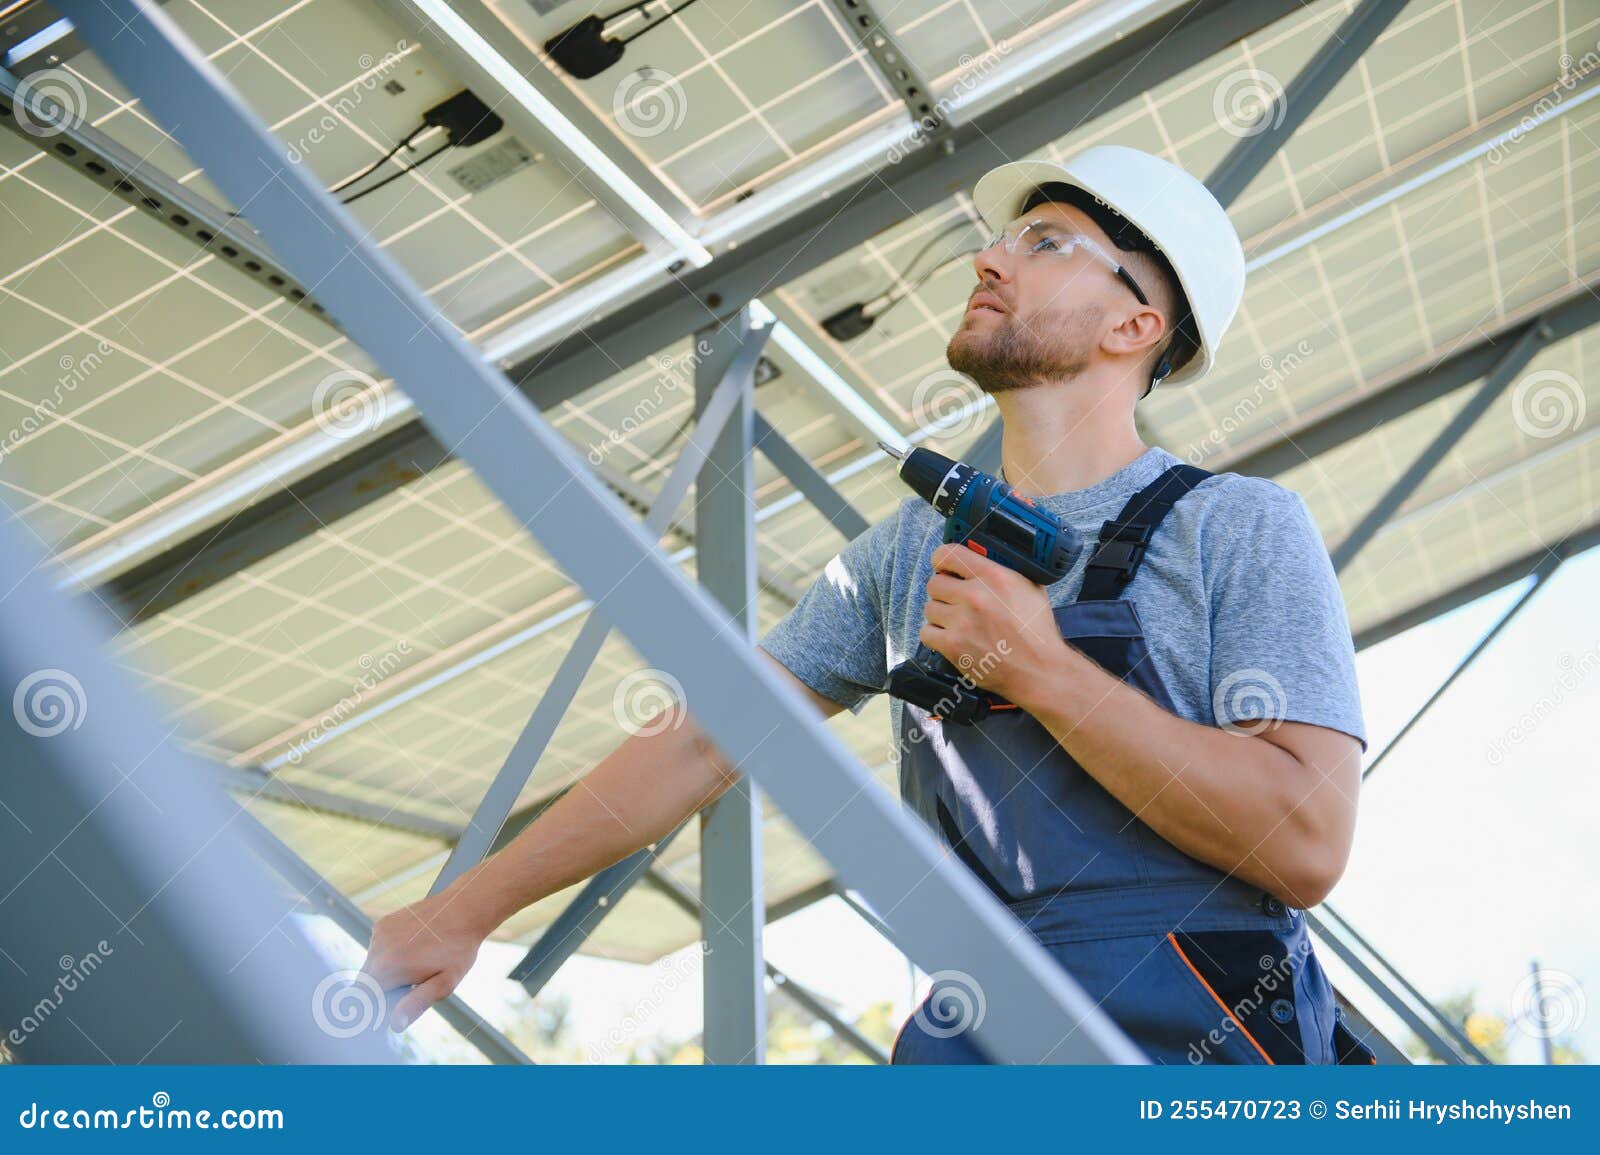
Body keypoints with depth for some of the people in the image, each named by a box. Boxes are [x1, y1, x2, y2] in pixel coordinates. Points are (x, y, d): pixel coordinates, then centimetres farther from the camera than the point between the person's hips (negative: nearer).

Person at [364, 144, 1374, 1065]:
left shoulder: (1237, 526, -4)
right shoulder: (911, 546, 9)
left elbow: (1306, 845, -14)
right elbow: (706, 741, 9)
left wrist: (1038, 670, -17)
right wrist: (465, 910, 8)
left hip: (1201, 1036, -3)